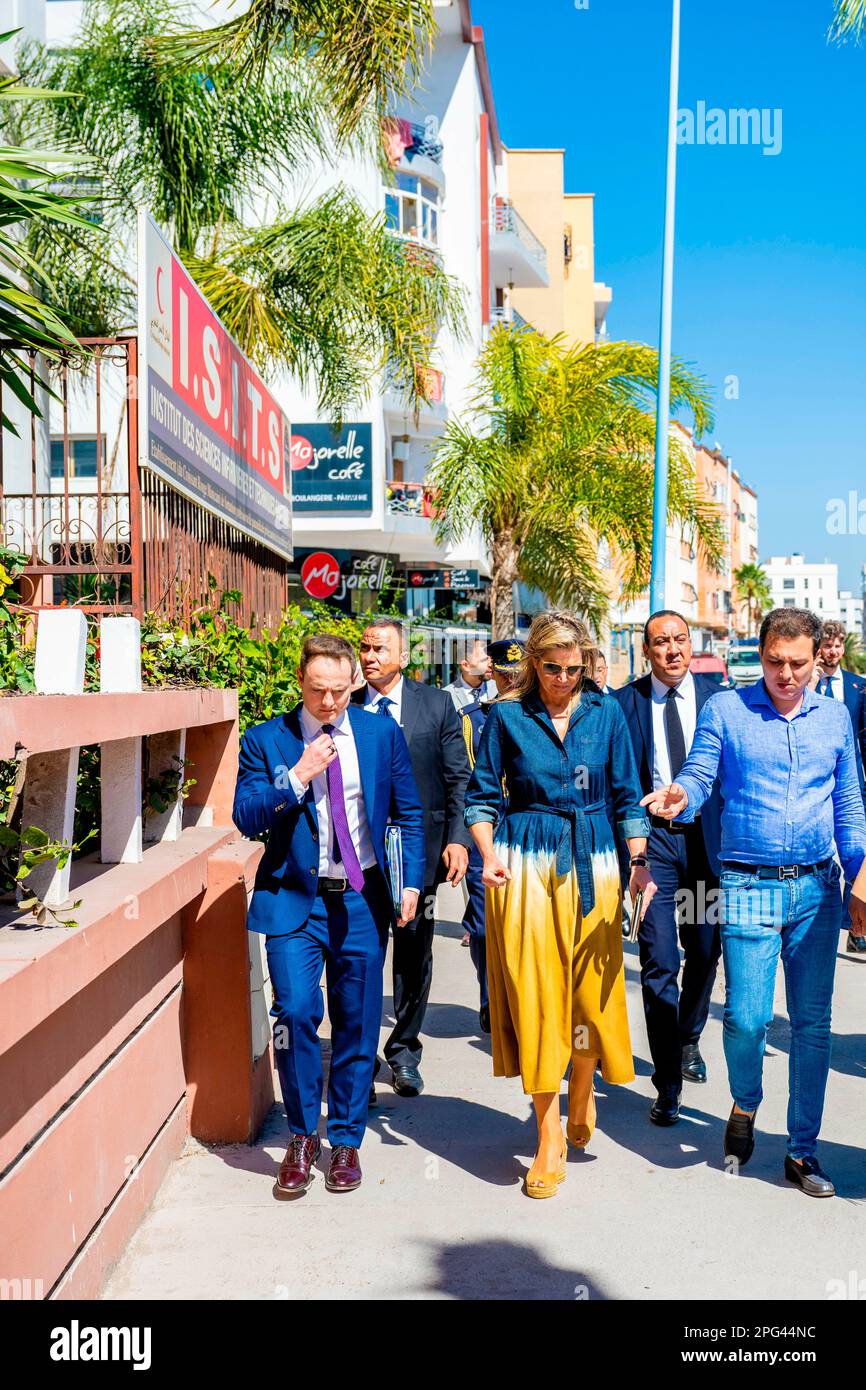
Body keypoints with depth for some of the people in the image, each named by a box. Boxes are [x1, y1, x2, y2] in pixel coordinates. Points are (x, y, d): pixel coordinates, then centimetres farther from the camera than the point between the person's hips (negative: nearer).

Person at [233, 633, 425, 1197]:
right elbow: (246, 817, -7)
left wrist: (412, 881, -1)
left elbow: (409, 813, 8)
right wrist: (297, 776, -19)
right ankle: (303, 1137, 11)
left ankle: (346, 1140, 24)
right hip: (294, 897, -1)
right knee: (296, 1013, -11)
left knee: (357, 1023, 6)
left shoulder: (382, 734, 3)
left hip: (362, 898, 2)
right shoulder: (266, 740, -1)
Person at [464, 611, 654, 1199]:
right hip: (526, 864, -1)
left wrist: (641, 861, 1)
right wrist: (489, 856, -9)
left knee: (591, 986, 3)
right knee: (534, 993, -2)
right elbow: (484, 795, 6)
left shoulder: (606, 713, 5)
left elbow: (627, 796, 10)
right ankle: (550, 1139, 8)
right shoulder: (508, 715, 1)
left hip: (592, 864, 2)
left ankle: (582, 1095, 33)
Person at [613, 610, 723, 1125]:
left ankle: (689, 1039, 44)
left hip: (708, 835, 3)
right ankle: (668, 1086, 5)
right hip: (651, 836, -2)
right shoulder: (623, 703, -2)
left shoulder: (718, 697, 2)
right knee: (660, 961, -5)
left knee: (705, 951, 16)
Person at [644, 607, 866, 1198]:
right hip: (750, 885, -3)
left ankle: (803, 1149, 22)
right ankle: (745, 1106, 24)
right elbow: (699, 776, -6)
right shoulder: (725, 709, 1)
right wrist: (680, 796, -30)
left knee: (813, 1021, 7)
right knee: (747, 1017, -9)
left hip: (818, 888, 3)